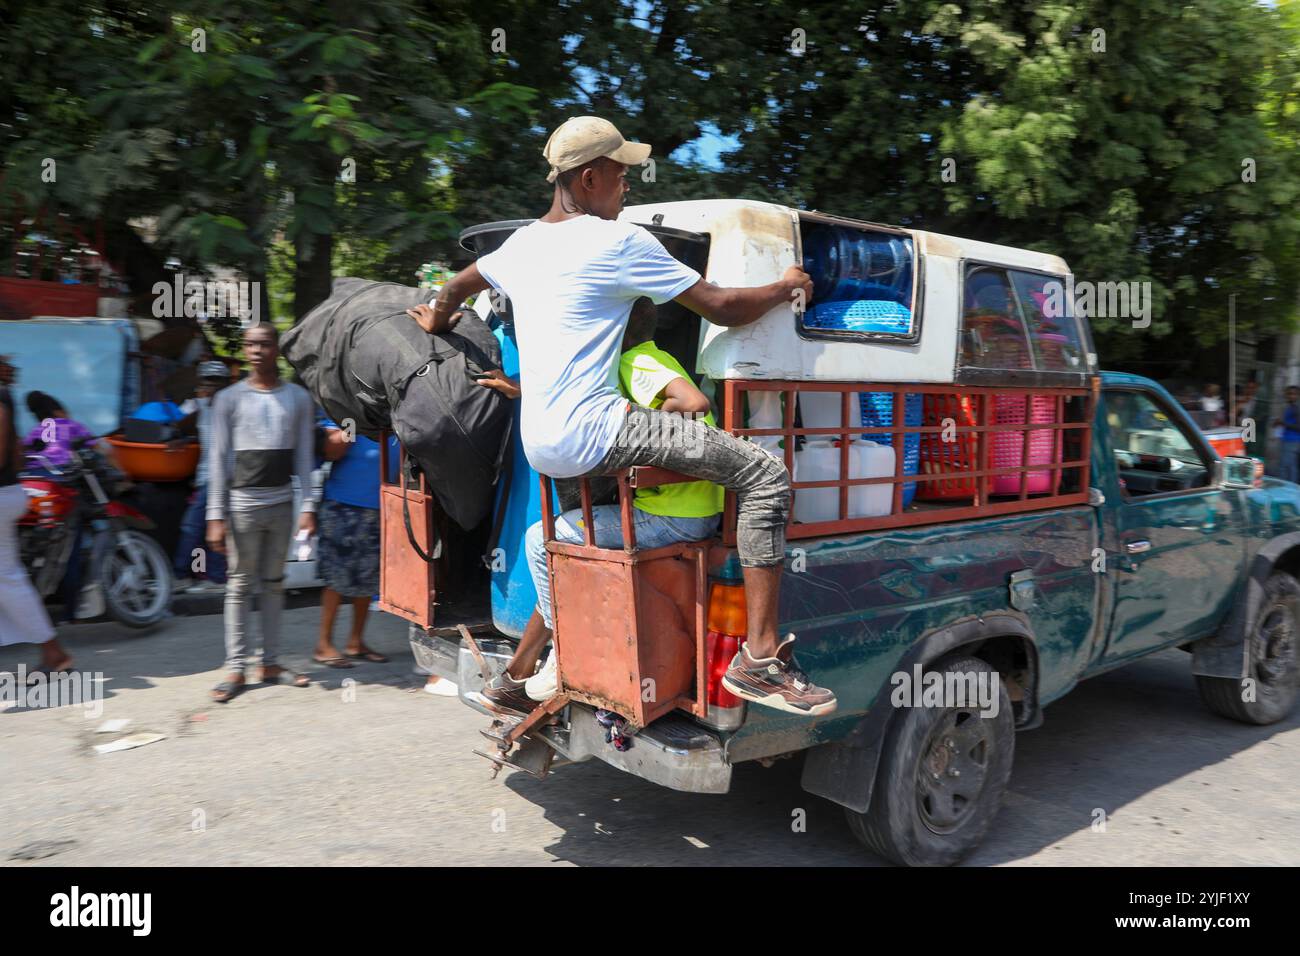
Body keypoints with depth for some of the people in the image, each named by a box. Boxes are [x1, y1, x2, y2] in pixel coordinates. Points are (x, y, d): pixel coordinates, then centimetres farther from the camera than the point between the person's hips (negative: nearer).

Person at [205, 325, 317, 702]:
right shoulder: (229, 398, 0)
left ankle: (271, 663, 17)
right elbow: (218, 458, -2)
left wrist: (308, 506, -3)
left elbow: (304, 456, 5)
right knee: (239, 586, 1)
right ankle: (235, 668, 7)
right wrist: (216, 515, -8)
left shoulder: (298, 397, 6)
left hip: (282, 504, 2)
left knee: (274, 584, 9)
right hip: (243, 504, -2)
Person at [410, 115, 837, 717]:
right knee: (765, 474, -10)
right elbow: (721, 308, -3)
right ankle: (760, 657, -12)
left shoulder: (522, 243, 17)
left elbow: (454, 289, 35)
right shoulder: (620, 242, -6)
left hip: (538, 446, 9)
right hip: (589, 434, -9)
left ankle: (522, 665, 40)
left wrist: (436, 323, 58)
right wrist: (786, 287, 16)